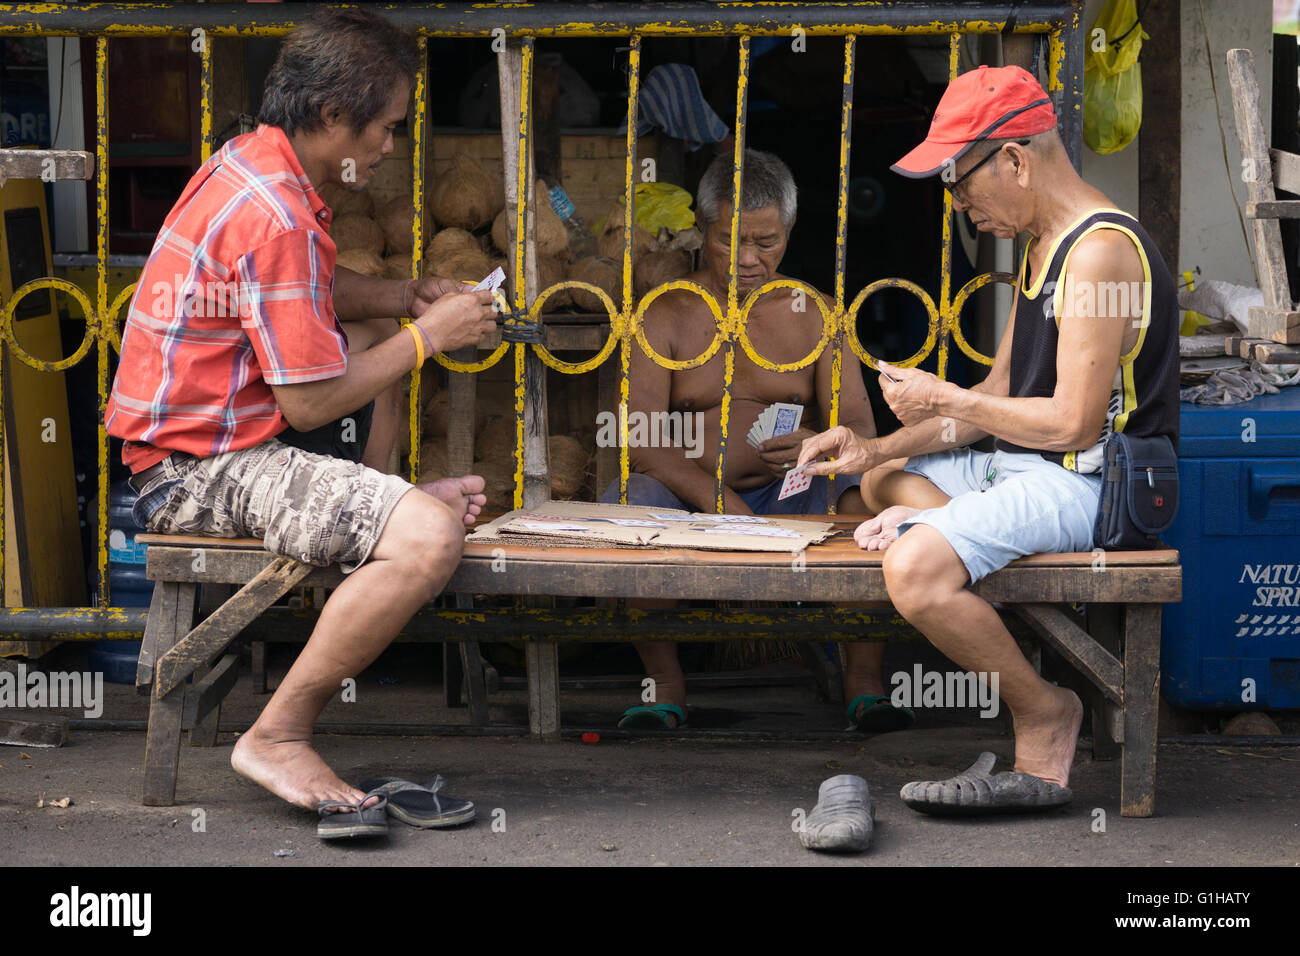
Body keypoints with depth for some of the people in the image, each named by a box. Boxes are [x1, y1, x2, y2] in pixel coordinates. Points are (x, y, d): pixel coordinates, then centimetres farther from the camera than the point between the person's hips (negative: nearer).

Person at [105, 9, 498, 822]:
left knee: (364, 340, 32)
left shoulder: (249, 164, 7)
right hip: (200, 472, -11)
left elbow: (312, 295, 27)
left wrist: (406, 297, 11)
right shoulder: (276, 218, -24)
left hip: (191, 432, 11)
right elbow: (310, 403, -22)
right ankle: (277, 736, -19)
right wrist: (429, 336, -10)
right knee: (431, 539, -29)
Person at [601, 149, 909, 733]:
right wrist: (718, 500, -27)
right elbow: (638, 441, -9)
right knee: (629, 497, -32)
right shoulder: (666, 316, 4)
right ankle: (665, 685, -18)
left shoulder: (815, 316, 10)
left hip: (790, 497, 1)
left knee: (862, 490, -28)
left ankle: (863, 681, -19)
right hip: (690, 503, -1)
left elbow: (861, 431, 0)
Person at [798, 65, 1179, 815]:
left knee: (917, 570, -31)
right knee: (885, 479, 27)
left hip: (1092, 482, -11)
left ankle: (1045, 714, -10)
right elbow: (999, 397, 17)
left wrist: (941, 399, -12)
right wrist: (876, 448, 7)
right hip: (1030, 466, 11)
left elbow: (1072, 423, -24)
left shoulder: (1101, 251, -20)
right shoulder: (1043, 248, 14)